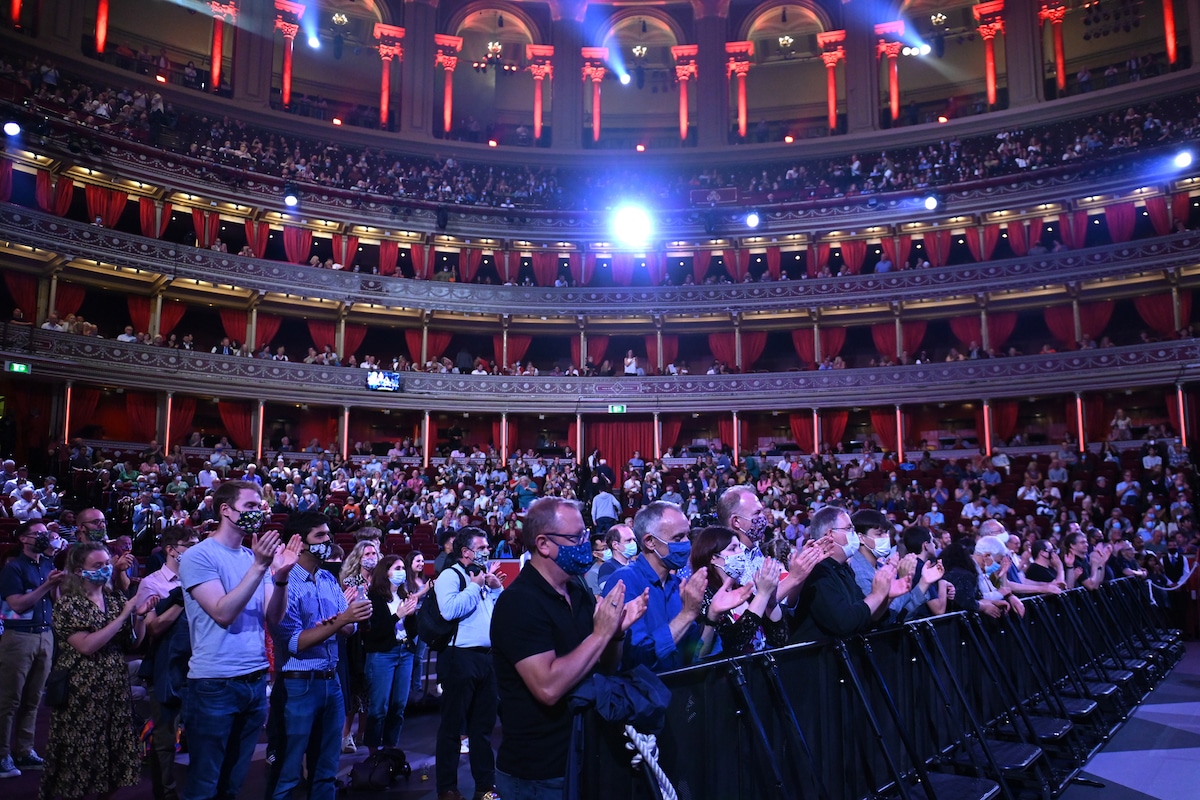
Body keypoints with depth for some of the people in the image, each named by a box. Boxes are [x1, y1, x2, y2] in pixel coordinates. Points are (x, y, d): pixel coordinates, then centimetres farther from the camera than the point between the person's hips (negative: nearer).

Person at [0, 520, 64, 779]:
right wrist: (46, 585, -19)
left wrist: (56, 586, -7)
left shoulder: (49, 565, 11)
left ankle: (24, 751, 14)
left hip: (45, 635, 5)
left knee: (33, 698, 8)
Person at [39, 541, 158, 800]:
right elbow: (87, 646, -21)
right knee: (81, 751, 2)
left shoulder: (116, 599, 7)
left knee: (114, 748, 9)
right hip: (82, 691, -5)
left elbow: (135, 641, 9)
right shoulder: (68, 604, -9)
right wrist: (122, 616, -22)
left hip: (115, 687, 5)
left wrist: (140, 616, -8)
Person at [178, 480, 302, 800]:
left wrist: (281, 575, -15)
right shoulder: (198, 556, -10)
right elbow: (223, 613, -21)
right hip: (215, 683, -6)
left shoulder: (256, 556, 8)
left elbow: (273, 617, 1)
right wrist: (259, 567, -25)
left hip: (255, 680, 6)